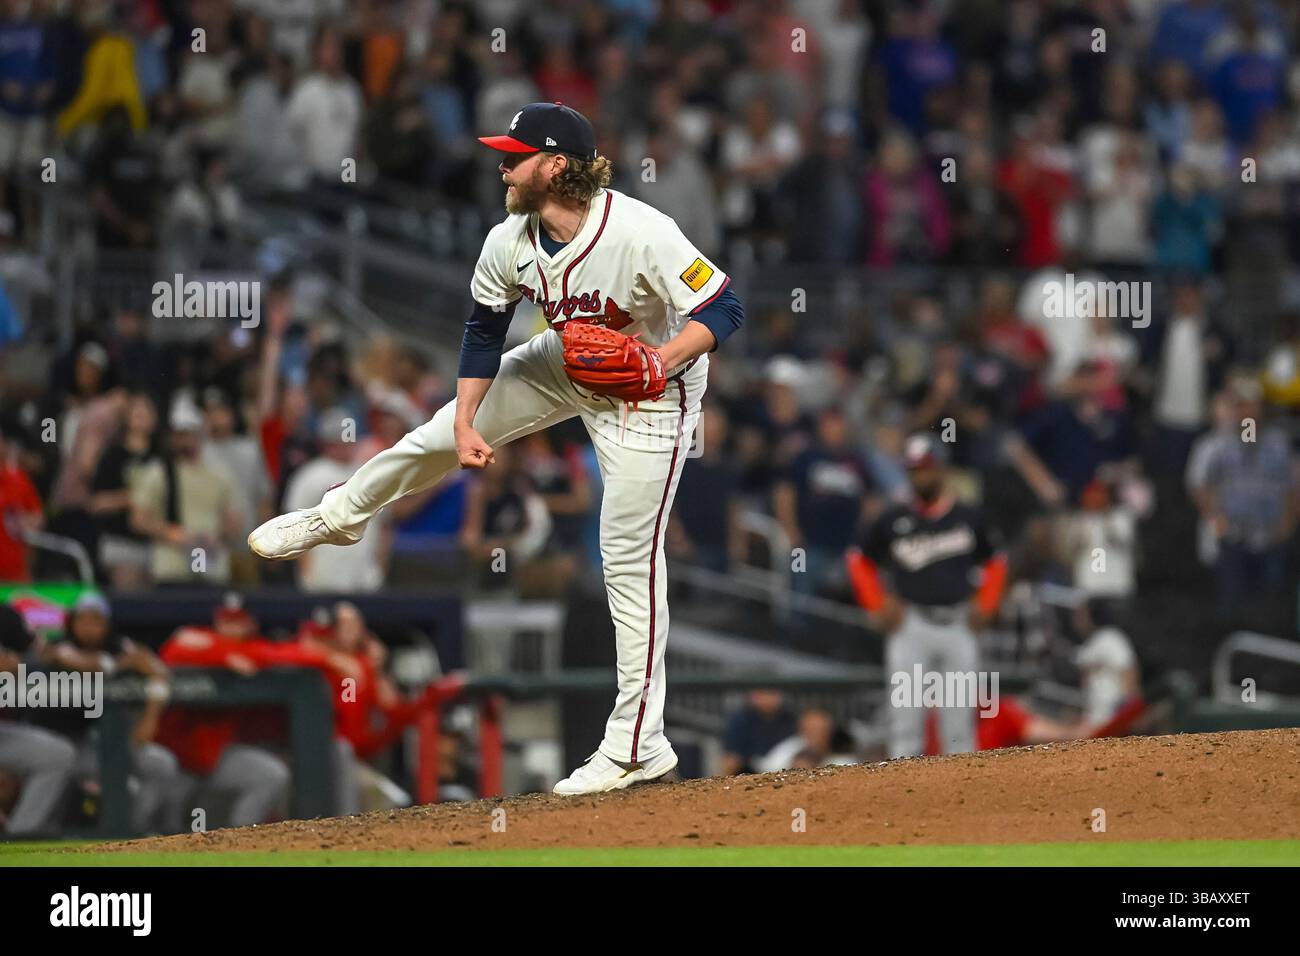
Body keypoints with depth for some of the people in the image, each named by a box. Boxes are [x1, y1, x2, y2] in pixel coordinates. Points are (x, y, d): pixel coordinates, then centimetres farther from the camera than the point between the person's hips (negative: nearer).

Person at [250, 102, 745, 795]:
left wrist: (658, 363, -42)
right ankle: (339, 516, 44)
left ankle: (637, 745, -4)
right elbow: (485, 330, 2)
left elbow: (723, 307, -29)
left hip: (651, 393, -6)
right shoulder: (509, 243, -14)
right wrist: (467, 423, -3)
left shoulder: (640, 234, -34)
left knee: (629, 559, -8)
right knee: (446, 433, 13)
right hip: (568, 367, 6)